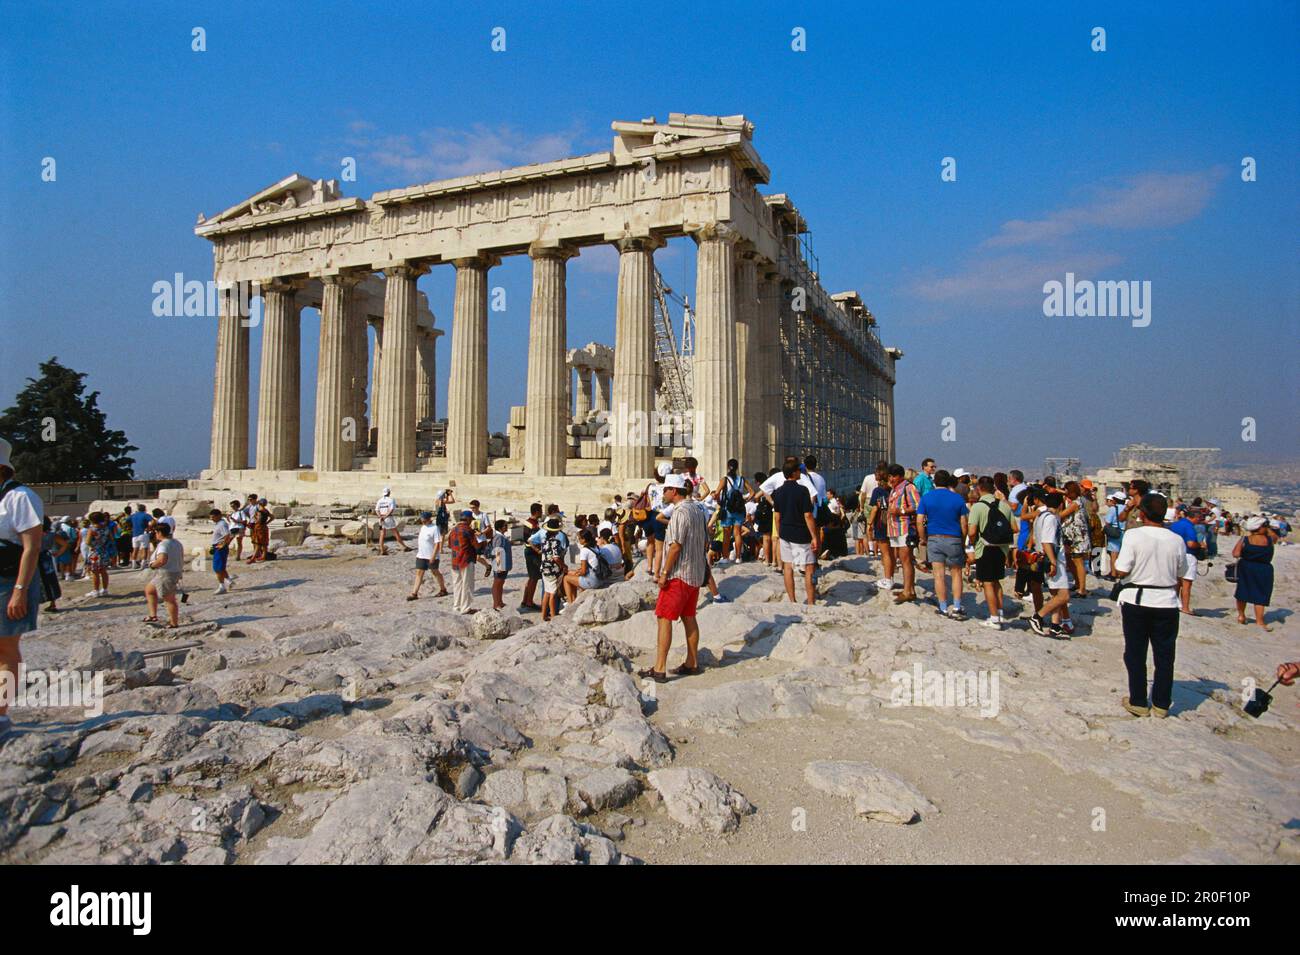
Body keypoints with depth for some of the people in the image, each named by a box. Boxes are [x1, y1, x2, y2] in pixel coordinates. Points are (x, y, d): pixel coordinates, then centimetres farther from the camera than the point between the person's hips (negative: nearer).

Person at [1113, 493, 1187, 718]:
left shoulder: (1133, 535, -14)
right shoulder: (1177, 540, -2)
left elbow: (1121, 571, -17)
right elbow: (1180, 576, 7)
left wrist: (1116, 560, 4)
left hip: (1136, 600, -3)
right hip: (1167, 603, 3)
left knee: (1135, 654, 9)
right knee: (1164, 656, 12)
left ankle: (1138, 702, 14)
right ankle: (1161, 704, 18)